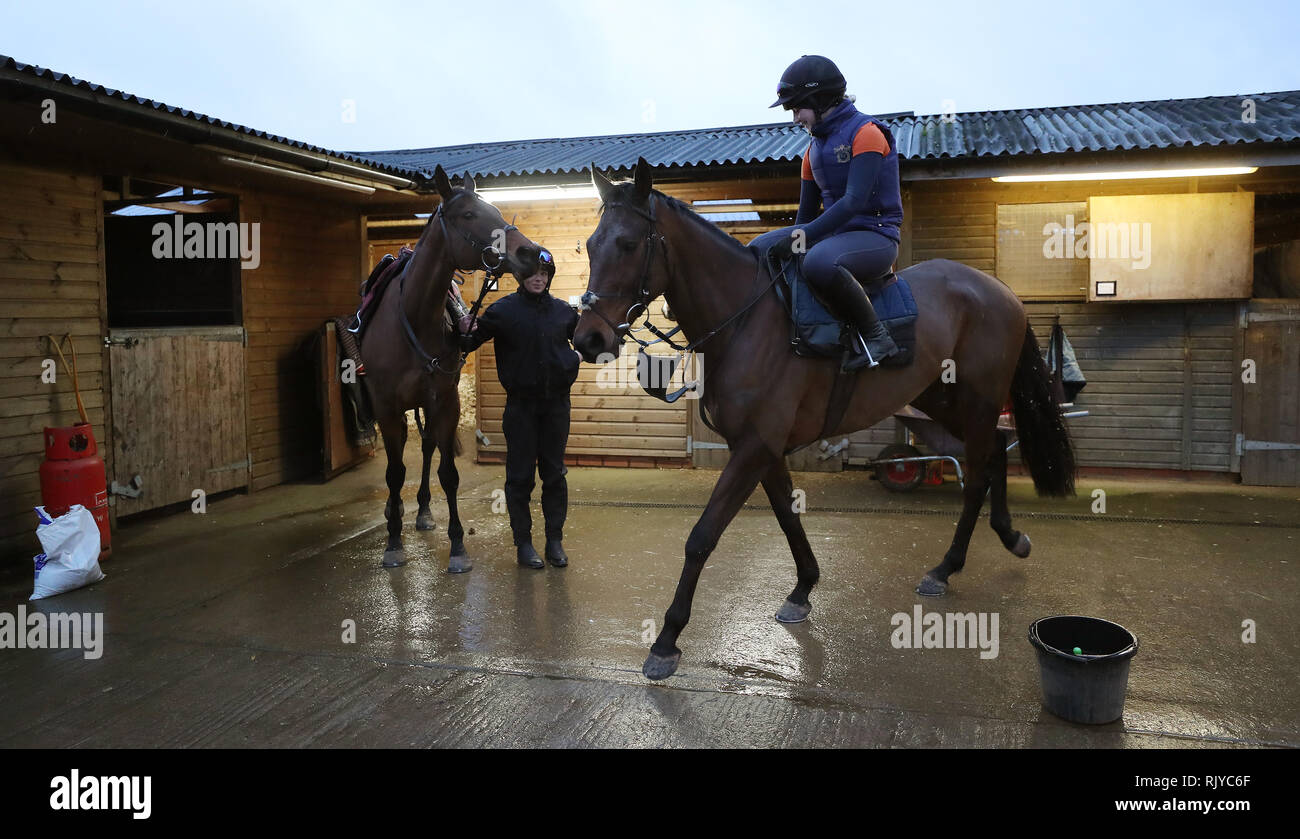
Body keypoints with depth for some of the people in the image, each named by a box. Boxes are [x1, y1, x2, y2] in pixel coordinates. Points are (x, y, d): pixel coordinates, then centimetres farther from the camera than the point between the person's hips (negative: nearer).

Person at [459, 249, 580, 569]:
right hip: (521, 403, -2)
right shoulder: (504, 309, -3)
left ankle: (555, 540, 18)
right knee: (520, 475, 4)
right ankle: (523, 543, 15)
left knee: (554, 473, 8)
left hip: (556, 401, 2)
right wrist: (465, 333, -26)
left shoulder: (563, 311, 4)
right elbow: (471, 342, -6)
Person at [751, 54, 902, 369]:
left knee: (819, 263, -39)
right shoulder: (814, 147, 17)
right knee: (758, 249, -2)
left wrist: (804, 236, -28)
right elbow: (807, 211, 21)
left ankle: (876, 336, -24)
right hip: (834, 232, 9)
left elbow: (855, 200, -23)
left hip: (875, 235, -9)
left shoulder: (866, 133, -10)